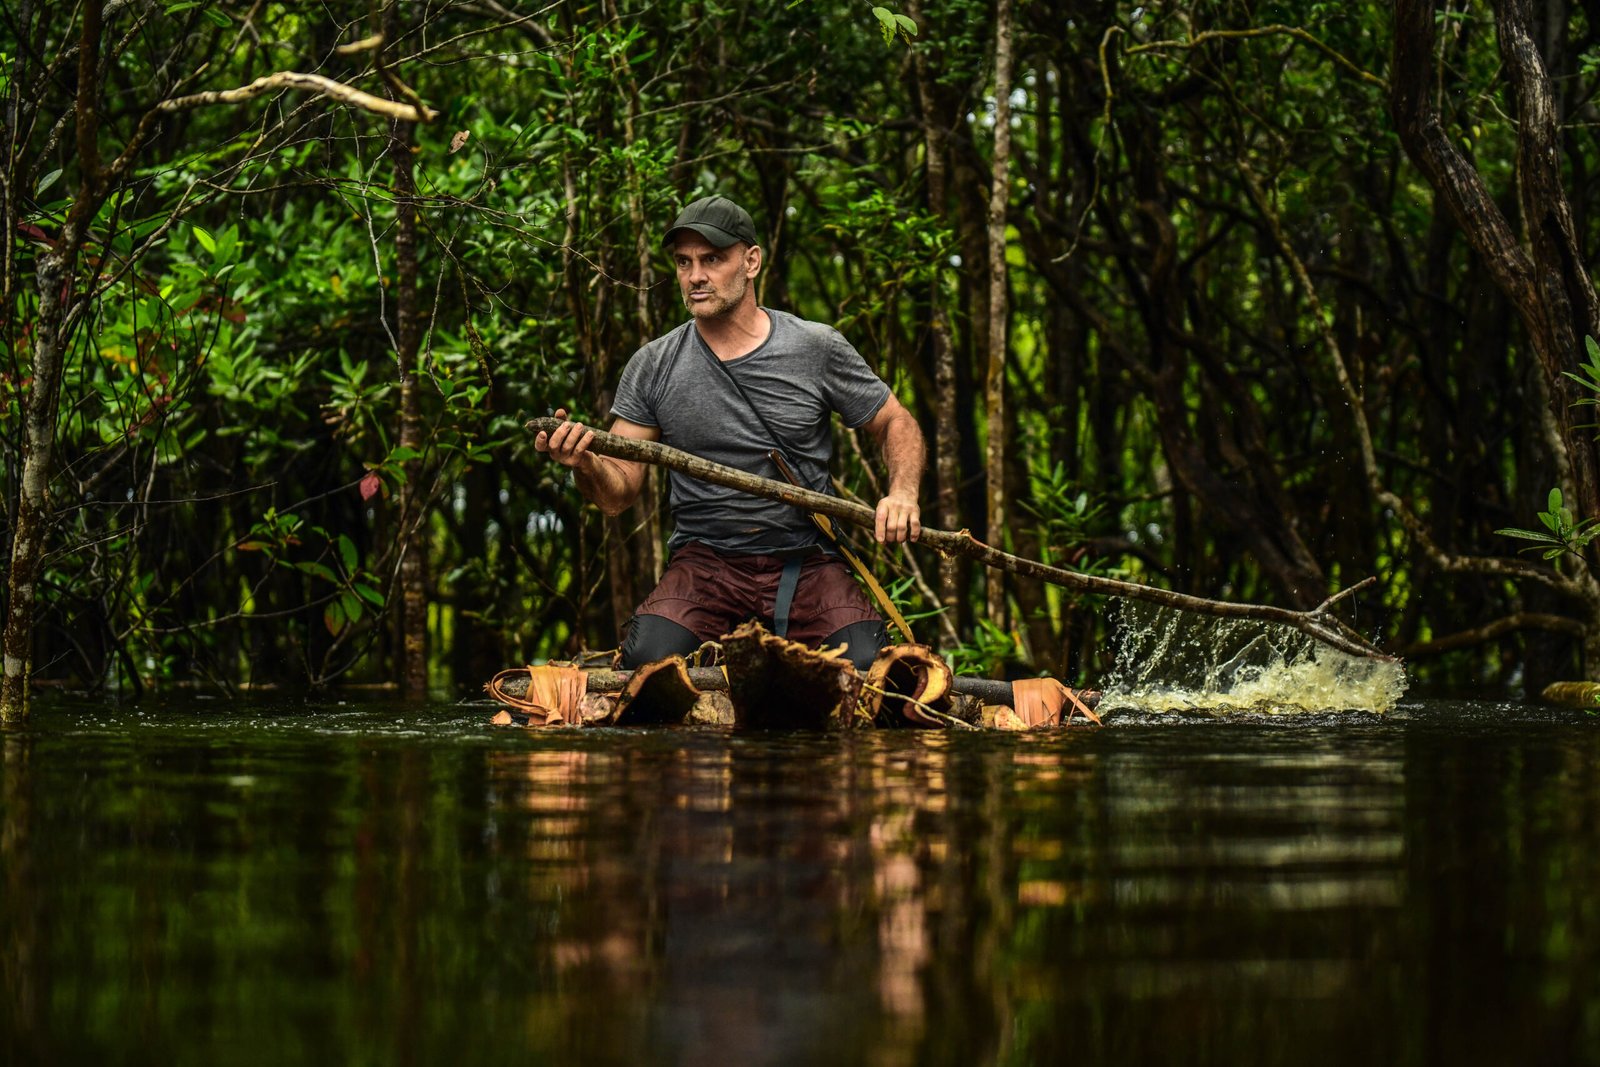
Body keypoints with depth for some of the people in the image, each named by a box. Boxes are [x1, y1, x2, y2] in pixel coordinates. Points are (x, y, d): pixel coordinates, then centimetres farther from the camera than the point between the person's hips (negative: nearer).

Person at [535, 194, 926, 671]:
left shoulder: (817, 348, 3)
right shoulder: (652, 368, 5)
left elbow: (898, 425, 12)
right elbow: (618, 493, 3)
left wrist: (903, 493, -9)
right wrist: (585, 465, -21)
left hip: (806, 561, -1)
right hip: (704, 563, 1)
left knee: (867, 668, -27)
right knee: (648, 664, -28)